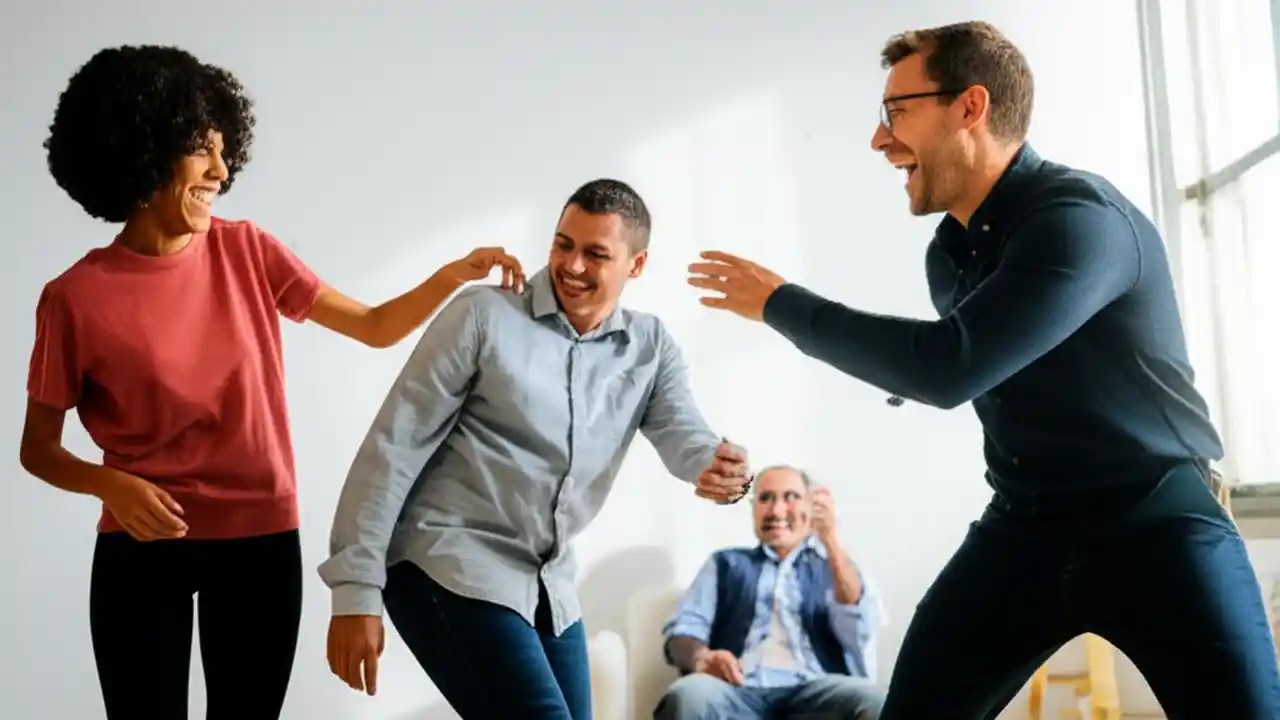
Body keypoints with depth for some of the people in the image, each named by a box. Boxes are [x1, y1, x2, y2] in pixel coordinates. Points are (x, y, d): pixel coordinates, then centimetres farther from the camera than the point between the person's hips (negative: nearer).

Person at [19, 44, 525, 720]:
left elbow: (376, 327, 4)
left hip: (261, 542, 2)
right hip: (141, 550, -2)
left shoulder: (246, 251, 0)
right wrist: (109, 484, -21)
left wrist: (457, 273, -10)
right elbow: (38, 448, -1)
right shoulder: (76, 297, -8)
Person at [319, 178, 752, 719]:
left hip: (549, 588, 6)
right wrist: (356, 591, -13)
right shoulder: (483, 317, -9)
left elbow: (685, 436, -8)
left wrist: (723, 469, -33)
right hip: (448, 567, -6)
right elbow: (394, 448, -9)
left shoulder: (652, 348, 6)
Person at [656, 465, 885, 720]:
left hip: (814, 691, 0)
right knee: (690, 694, -36)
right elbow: (683, 630, 13)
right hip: (737, 689, 0)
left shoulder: (836, 567, 23)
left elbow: (859, 632, 2)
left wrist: (830, 540, -9)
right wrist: (701, 657, -12)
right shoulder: (726, 564, 26)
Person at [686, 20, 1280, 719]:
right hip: (1022, 529, 7)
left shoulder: (1082, 217, -19)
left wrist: (781, 304, -20)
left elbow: (946, 368, -30)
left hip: (1153, 524, -6)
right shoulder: (949, 254, 6)